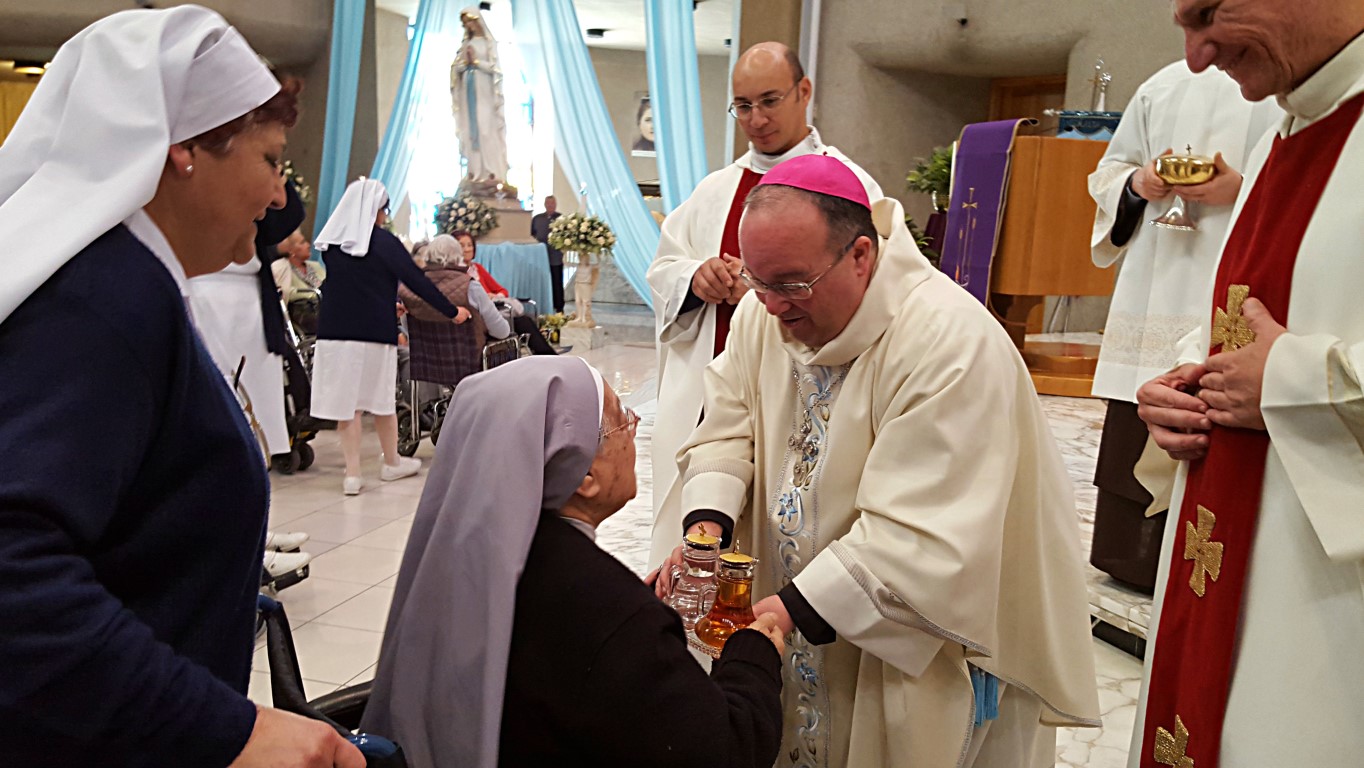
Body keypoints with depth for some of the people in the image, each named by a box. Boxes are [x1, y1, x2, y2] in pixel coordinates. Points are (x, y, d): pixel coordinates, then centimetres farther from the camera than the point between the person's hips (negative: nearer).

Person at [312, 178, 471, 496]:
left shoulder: (330, 243, 6)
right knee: (380, 398, 12)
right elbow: (417, 281, -8)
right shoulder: (383, 241, -8)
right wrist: (452, 311, 1)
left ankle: (352, 473, 5)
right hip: (375, 332, -3)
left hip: (334, 331, 3)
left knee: (346, 401, 5)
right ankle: (391, 463, 28)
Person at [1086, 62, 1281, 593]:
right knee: (1133, 438, 7)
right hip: (1153, 292, 4)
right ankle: (1132, 560, 22)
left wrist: (1245, 190, -16)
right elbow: (1108, 171, 21)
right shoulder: (1166, 86, 16)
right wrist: (1138, 184, -1)